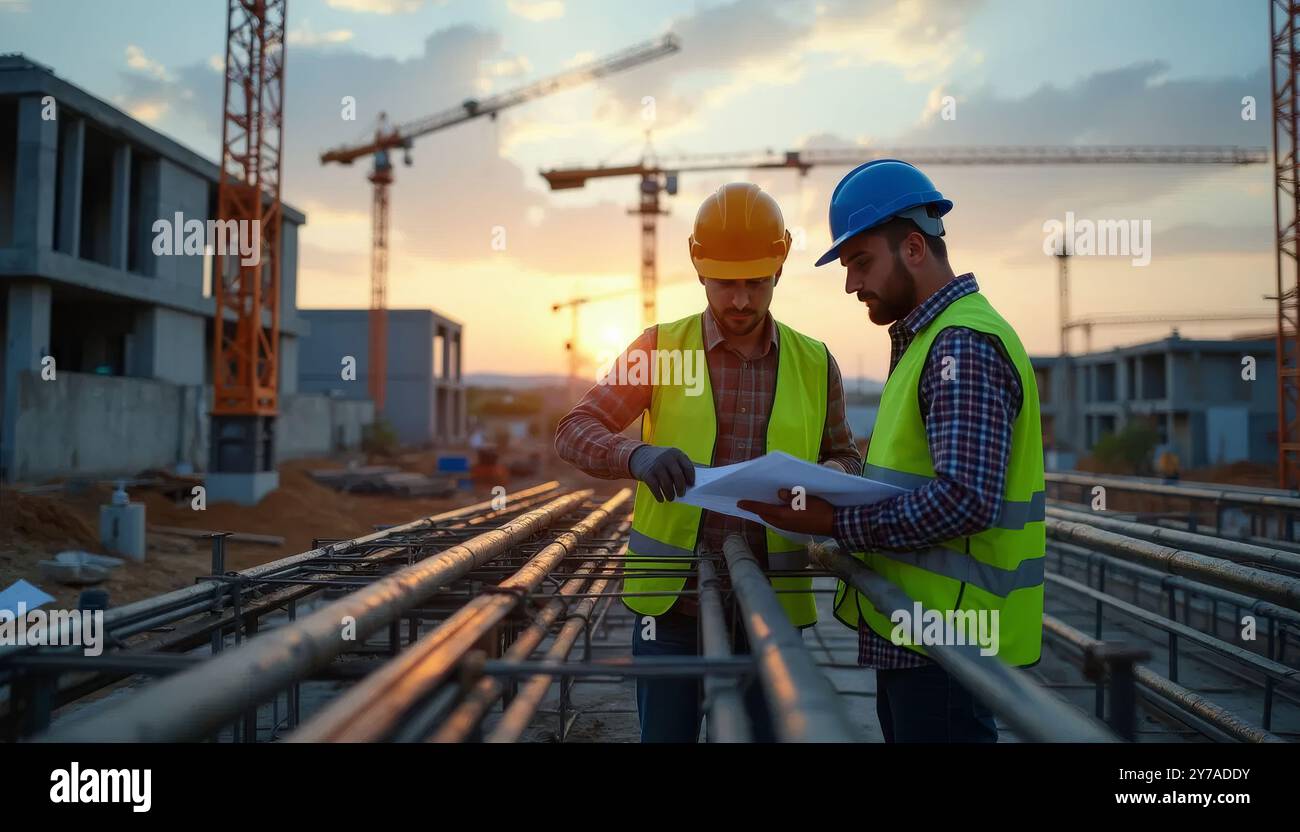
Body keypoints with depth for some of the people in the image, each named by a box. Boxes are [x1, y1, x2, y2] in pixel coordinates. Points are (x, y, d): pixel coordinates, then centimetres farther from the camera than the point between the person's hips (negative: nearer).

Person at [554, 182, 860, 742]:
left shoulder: (814, 363, 3)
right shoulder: (660, 348, -2)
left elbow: (844, 455, 14)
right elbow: (574, 432, -7)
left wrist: (833, 477, -12)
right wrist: (637, 456, -29)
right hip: (672, 597, -1)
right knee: (664, 733, 9)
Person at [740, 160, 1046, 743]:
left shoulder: (964, 344, -16)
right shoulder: (926, 339, 16)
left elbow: (965, 500, -26)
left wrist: (837, 524, -20)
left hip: (945, 642, -10)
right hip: (910, 632, 10)